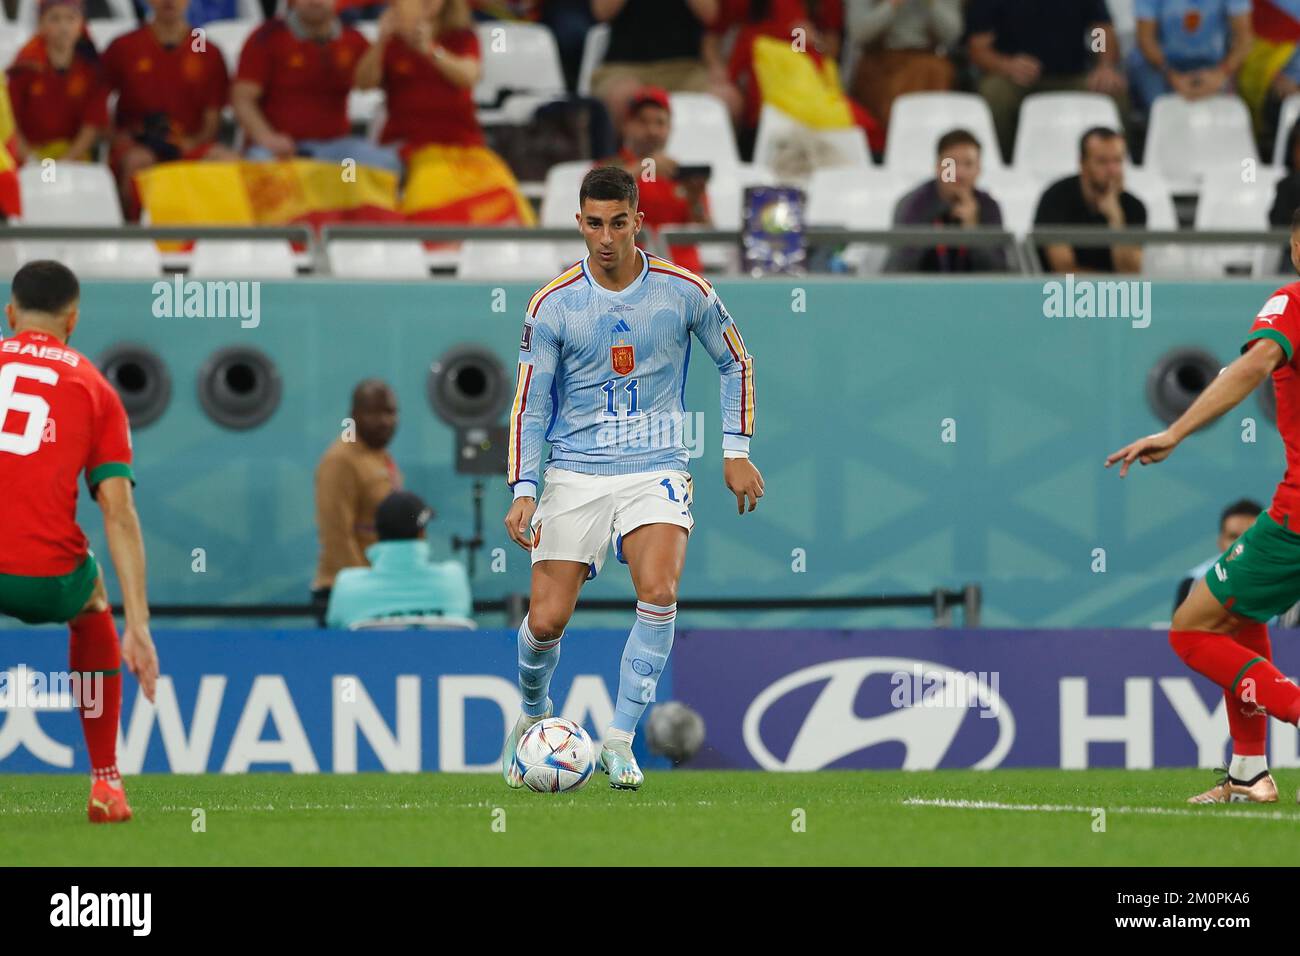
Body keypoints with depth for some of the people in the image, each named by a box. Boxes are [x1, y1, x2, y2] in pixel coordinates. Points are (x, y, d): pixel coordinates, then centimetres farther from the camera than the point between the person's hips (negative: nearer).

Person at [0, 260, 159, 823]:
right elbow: (119, 512, 6)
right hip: (48, 580, 0)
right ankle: (106, 784, 30)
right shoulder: (93, 388, 14)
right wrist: (137, 626, 4)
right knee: (92, 607, 36)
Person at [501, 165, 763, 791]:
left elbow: (735, 361, 14)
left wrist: (736, 450, 8)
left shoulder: (683, 291, -2)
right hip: (576, 475, 0)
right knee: (547, 620, -7)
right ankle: (532, 714, 26)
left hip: (655, 472, 0)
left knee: (658, 593, -25)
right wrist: (523, 490, -13)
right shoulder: (553, 304, -4)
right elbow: (529, 405, -1)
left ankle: (620, 740, -13)